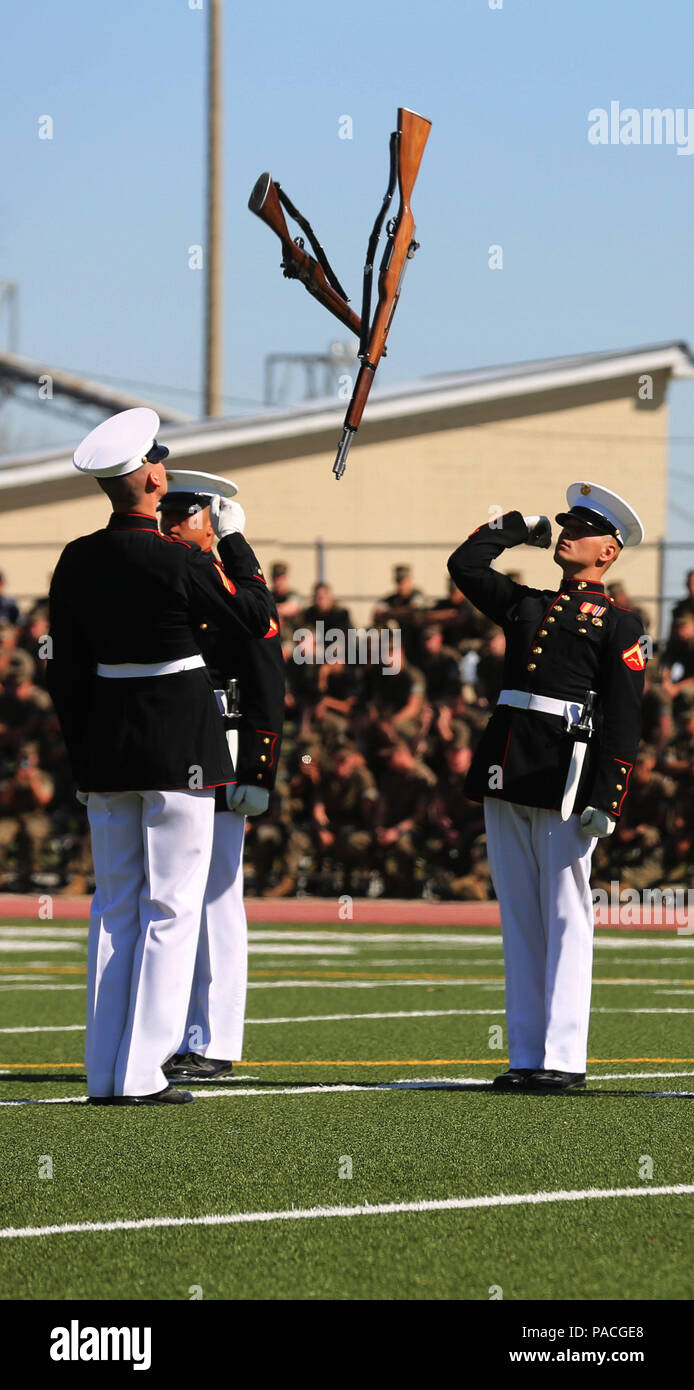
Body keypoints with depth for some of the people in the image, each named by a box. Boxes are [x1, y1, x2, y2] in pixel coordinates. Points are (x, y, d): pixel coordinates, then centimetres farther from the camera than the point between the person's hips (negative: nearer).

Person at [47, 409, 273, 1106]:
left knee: (115, 908, 12)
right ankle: (141, 1074, -4)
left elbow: (65, 674, 7)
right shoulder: (180, 563, -16)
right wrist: (234, 540, 9)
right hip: (181, 748, -6)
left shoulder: (77, 561, 2)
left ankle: (104, 1073, 12)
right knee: (170, 910, -1)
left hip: (106, 743, 6)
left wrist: (83, 758, 16)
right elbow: (255, 616, -1)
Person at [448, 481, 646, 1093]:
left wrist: (604, 800, -14)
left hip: (565, 775, -6)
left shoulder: (618, 626, 1)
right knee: (520, 922, 7)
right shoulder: (525, 605, 19)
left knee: (566, 920, -4)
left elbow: (624, 722, -5)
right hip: (505, 772, 6)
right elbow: (465, 564, 24)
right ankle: (526, 1057, 9)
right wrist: (520, 527, 23)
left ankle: (565, 1059, -4)